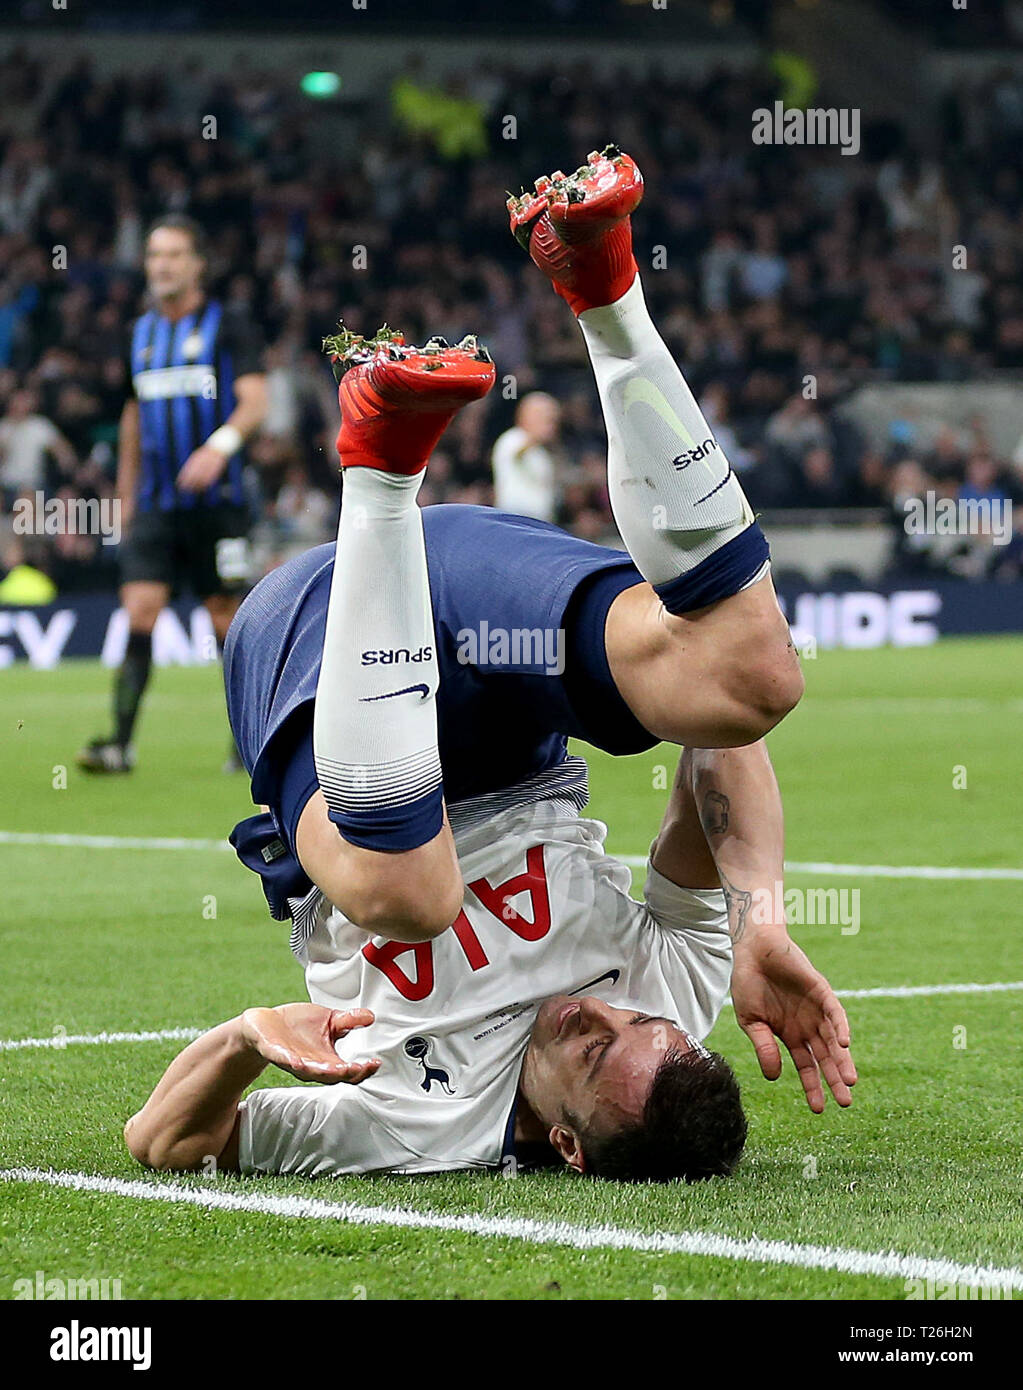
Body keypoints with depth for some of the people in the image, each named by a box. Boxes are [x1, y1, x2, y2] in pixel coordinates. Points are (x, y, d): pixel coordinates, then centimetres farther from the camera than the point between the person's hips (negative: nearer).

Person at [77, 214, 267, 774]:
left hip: (216, 501, -4)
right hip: (155, 505, 4)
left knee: (228, 619, 1)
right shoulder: (140, 334, 14)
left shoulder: (228, 328, -2)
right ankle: (121, 743, -13)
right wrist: (126, 493, 23)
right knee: (139, 615, -9)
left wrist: (221, 444, -33)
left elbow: (254, 400, -14)